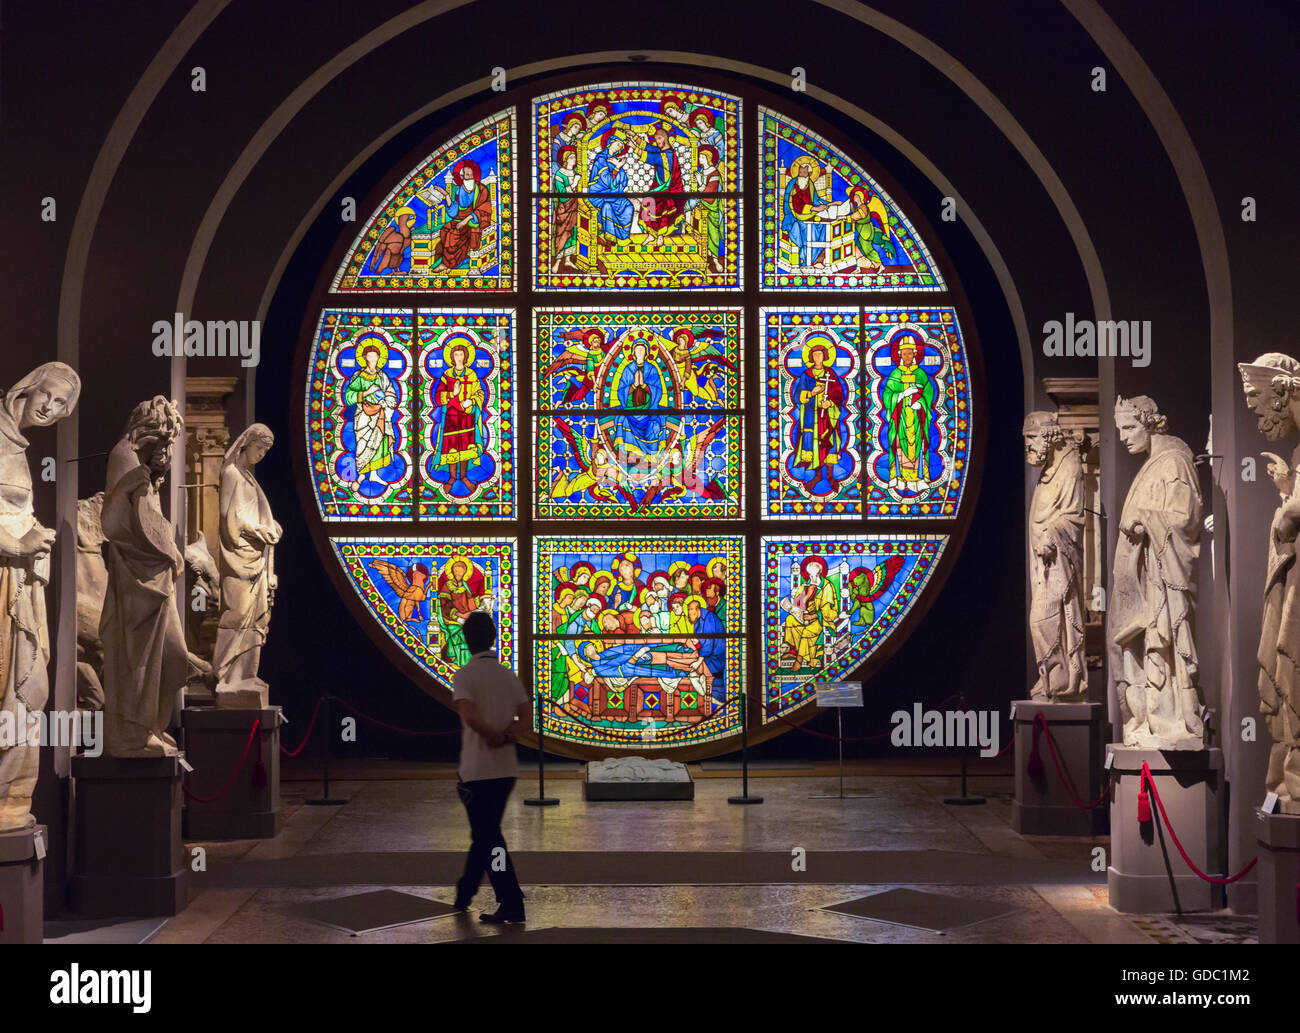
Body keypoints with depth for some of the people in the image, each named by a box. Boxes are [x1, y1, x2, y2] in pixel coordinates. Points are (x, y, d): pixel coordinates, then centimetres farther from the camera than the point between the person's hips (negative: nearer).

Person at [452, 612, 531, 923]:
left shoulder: (464, 676, -10)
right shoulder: (508, 676, 8)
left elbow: (469, 715, -24)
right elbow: (525, 713, -2)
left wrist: (493, 735, -10)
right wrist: (508, 734, -11)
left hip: (477, 768, -6)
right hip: (506, 767, 6)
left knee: (489, 838, -2)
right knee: (485, 831, 18)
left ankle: (511, 903, -6)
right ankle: (464, 894, 32)